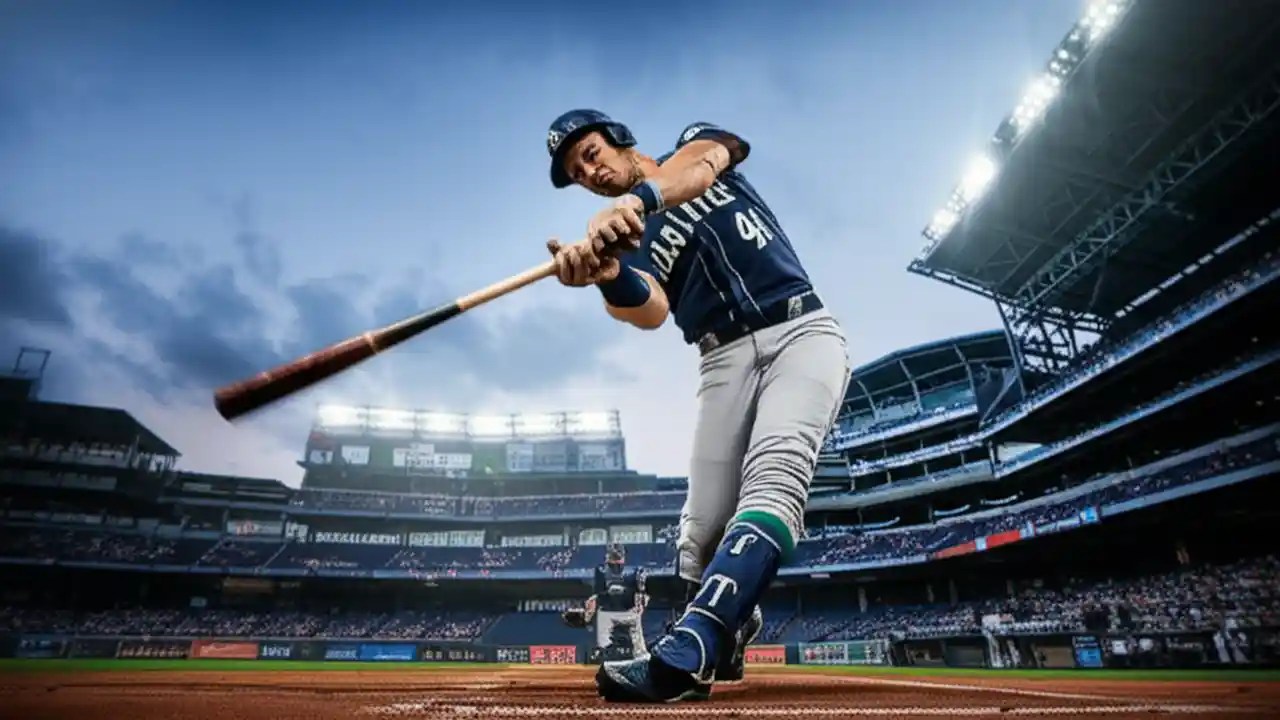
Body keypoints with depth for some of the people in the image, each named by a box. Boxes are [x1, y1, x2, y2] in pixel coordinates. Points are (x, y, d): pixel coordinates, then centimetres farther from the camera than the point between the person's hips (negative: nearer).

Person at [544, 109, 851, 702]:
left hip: (801, 331, -2)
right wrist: (606, 277, -32)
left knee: (774, 477, -27)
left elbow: (700, 163, -15)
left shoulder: (696, 141, 13)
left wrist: (638, 198, -36)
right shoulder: (625, 238, 12)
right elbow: (650, 312, -10)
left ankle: (685, 653, -35)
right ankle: (723, 637, 22)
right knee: (704, 529, -7)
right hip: (727, 359, 2)